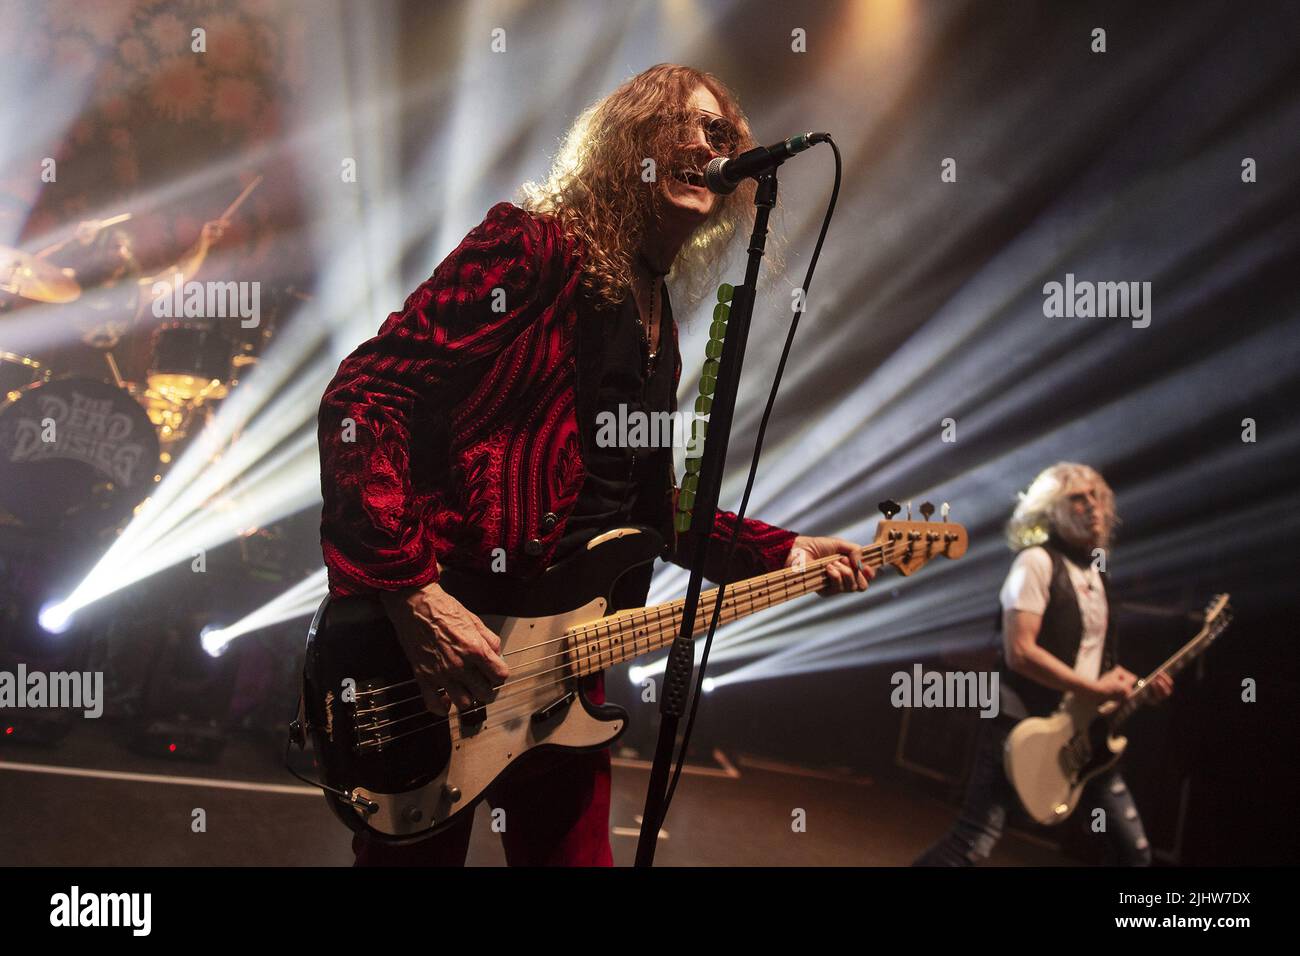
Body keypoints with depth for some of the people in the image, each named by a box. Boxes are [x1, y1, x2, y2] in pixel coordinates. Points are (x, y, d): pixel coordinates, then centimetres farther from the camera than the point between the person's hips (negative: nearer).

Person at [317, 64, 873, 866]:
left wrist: (785, 554, 14)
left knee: (573, 851, 17)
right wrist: (411, 593, -26)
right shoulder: (536, 247, -11)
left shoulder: (656, 322, 14)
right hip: (428, 648, -8)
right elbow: (362, 399, -20)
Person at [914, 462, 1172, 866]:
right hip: (1024, 724, -8)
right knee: (972, 842, -13)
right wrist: (1095, 689, -18)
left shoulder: (1096, 572, 15)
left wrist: (1137, 684, 7)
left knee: (1133, 849, 8)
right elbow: (1019, 652, -20)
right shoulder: (1037, 562, -10)